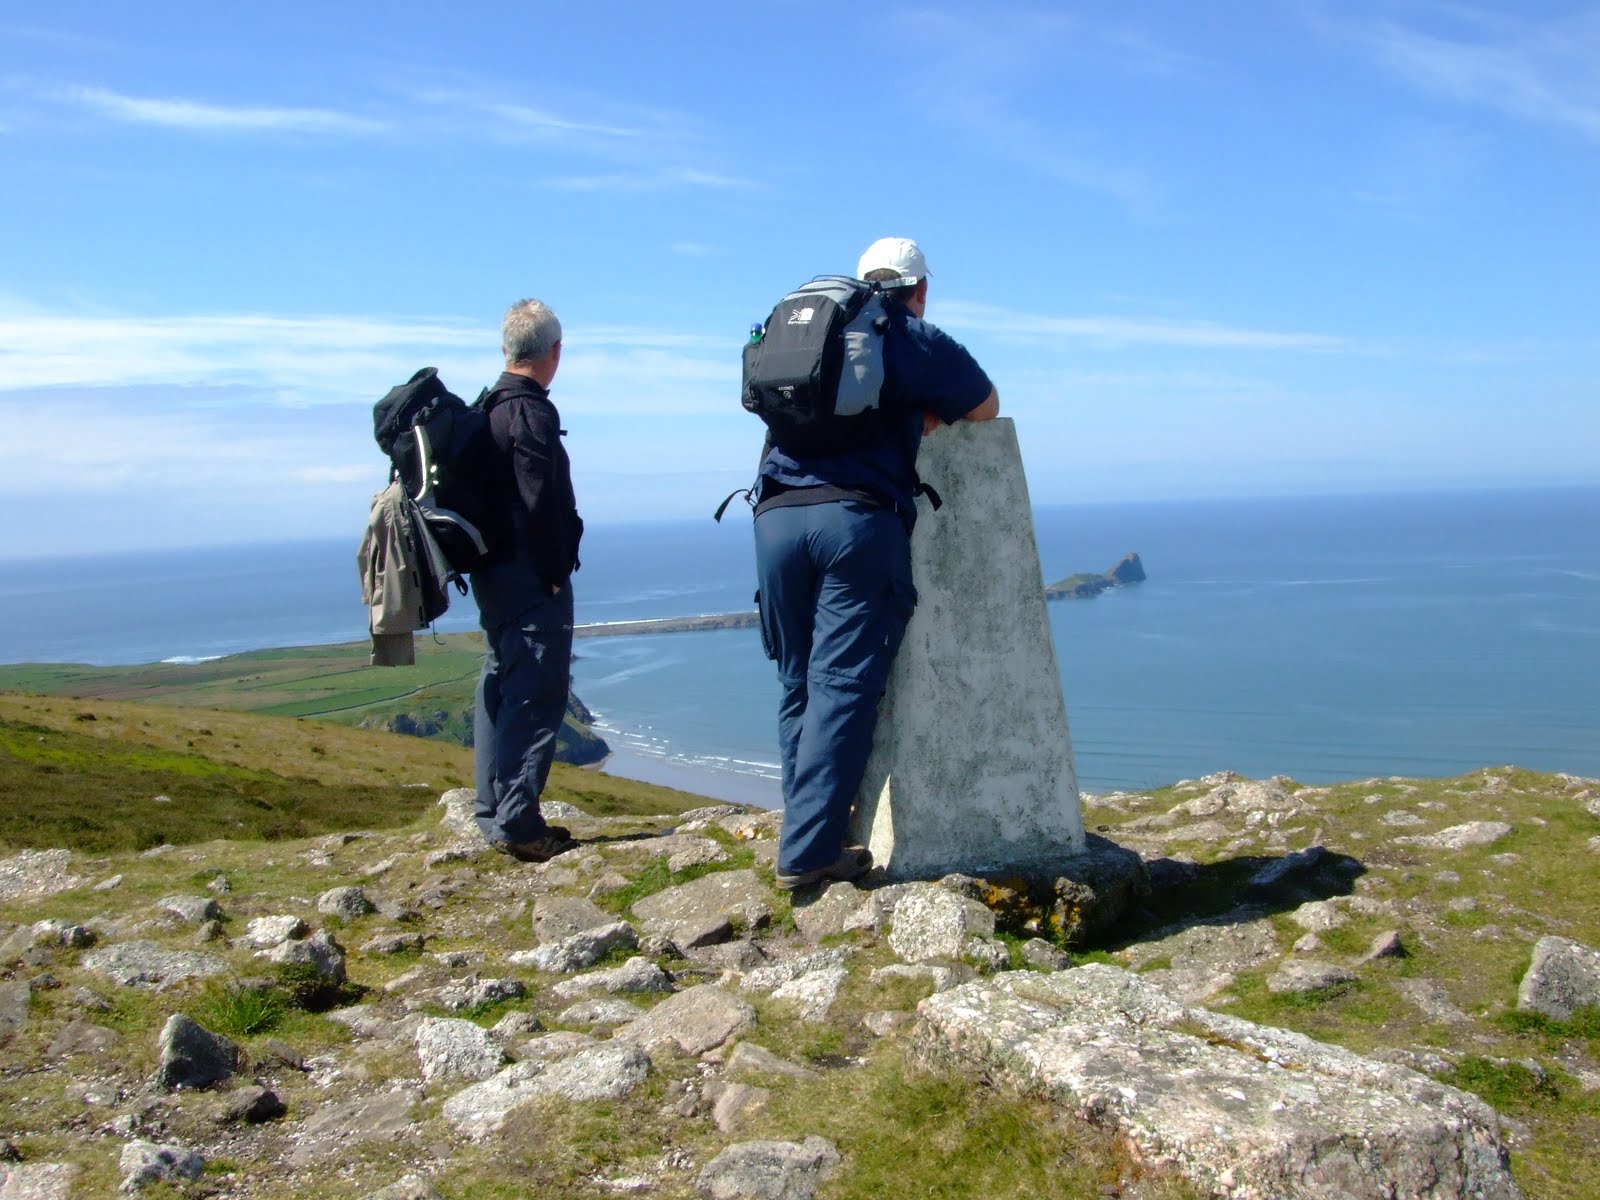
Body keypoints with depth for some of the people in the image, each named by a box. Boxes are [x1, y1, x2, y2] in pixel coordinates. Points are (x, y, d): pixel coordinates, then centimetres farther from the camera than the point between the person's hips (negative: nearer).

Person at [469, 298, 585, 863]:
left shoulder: (487, 409, 14)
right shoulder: (532, 412, -15)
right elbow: (541, 503, -21)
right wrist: (555, 573, -14)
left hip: (493, 572, 10)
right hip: (530, 575, -10)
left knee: (500, 688, 14)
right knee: (537, 694, -7)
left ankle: (493, 815, 21)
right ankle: (518, 823, -7)